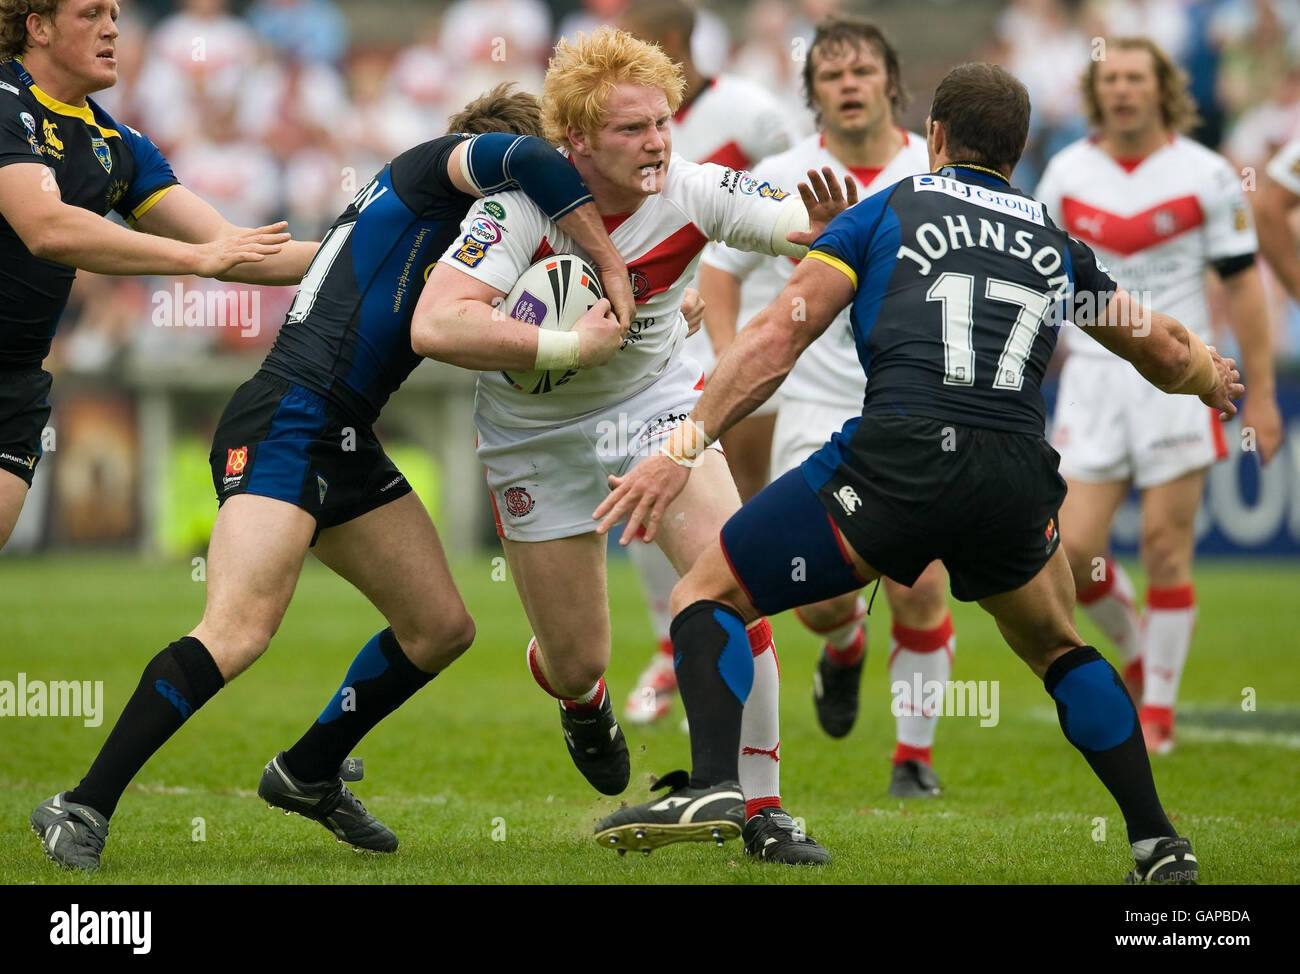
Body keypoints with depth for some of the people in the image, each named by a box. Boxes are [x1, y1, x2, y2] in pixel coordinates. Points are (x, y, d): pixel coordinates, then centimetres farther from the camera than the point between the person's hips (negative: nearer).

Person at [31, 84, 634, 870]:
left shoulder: (452, 233, 26)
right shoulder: (433, 166, 0)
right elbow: (529, 160, -20)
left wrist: (575, 340, 0)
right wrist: (612, 266, -14)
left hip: (346, 449, 10)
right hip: (286, 424, -10)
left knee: (442, 628, 14)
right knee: (239, 633, -24)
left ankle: (307, 774, 31)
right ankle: (84, 808, -20)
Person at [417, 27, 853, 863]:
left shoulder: (693, 191, -21)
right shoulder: (524, 204, -29)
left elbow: (807, 232, -20)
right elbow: (435, 326, -39)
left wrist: (829, 229, -44)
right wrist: (571, 343, -39)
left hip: (656, 396, 2)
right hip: (537, 431, -2)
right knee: (577, 661, 5)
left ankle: (754, 802, -7)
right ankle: (582, 701, 47)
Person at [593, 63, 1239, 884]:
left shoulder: (887, 211, 16)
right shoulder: (1058, 246, 25)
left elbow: (778, 337, 4)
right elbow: (1167, 354, 36)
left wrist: (687, 445, 2)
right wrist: (1212, 377, 60)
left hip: (897, 460, -4)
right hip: (1018, 475, 4)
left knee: (707, 597, 9)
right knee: (1058, 649, 32)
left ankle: (712, 784, -15)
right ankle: (1159, 843, 24)